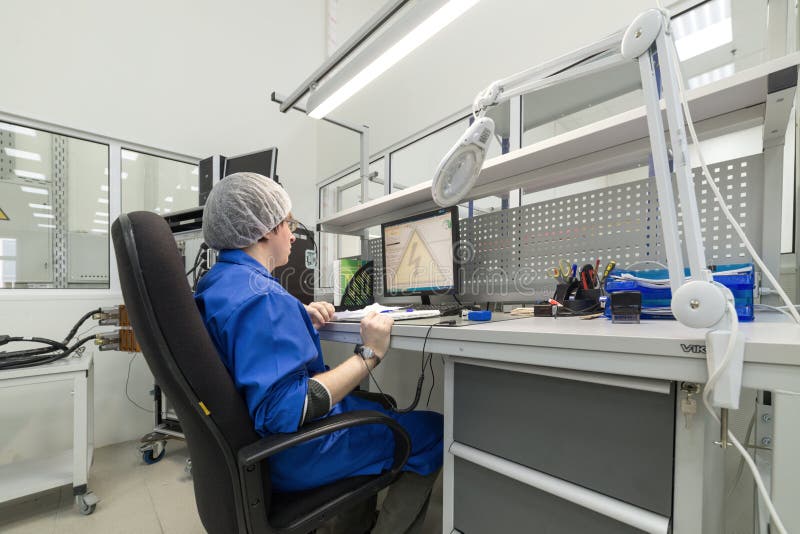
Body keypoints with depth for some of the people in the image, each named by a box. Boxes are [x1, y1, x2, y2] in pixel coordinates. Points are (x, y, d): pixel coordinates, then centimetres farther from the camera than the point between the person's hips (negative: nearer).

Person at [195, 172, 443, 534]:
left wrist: (300, 321, 1)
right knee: (432, 430, 3)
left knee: (381, 404, 27)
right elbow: (284, 411, -34)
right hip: (290, 454, -9)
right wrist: (369, 354, -28)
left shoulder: (214, 283, 4)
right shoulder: (261, 297, -29)